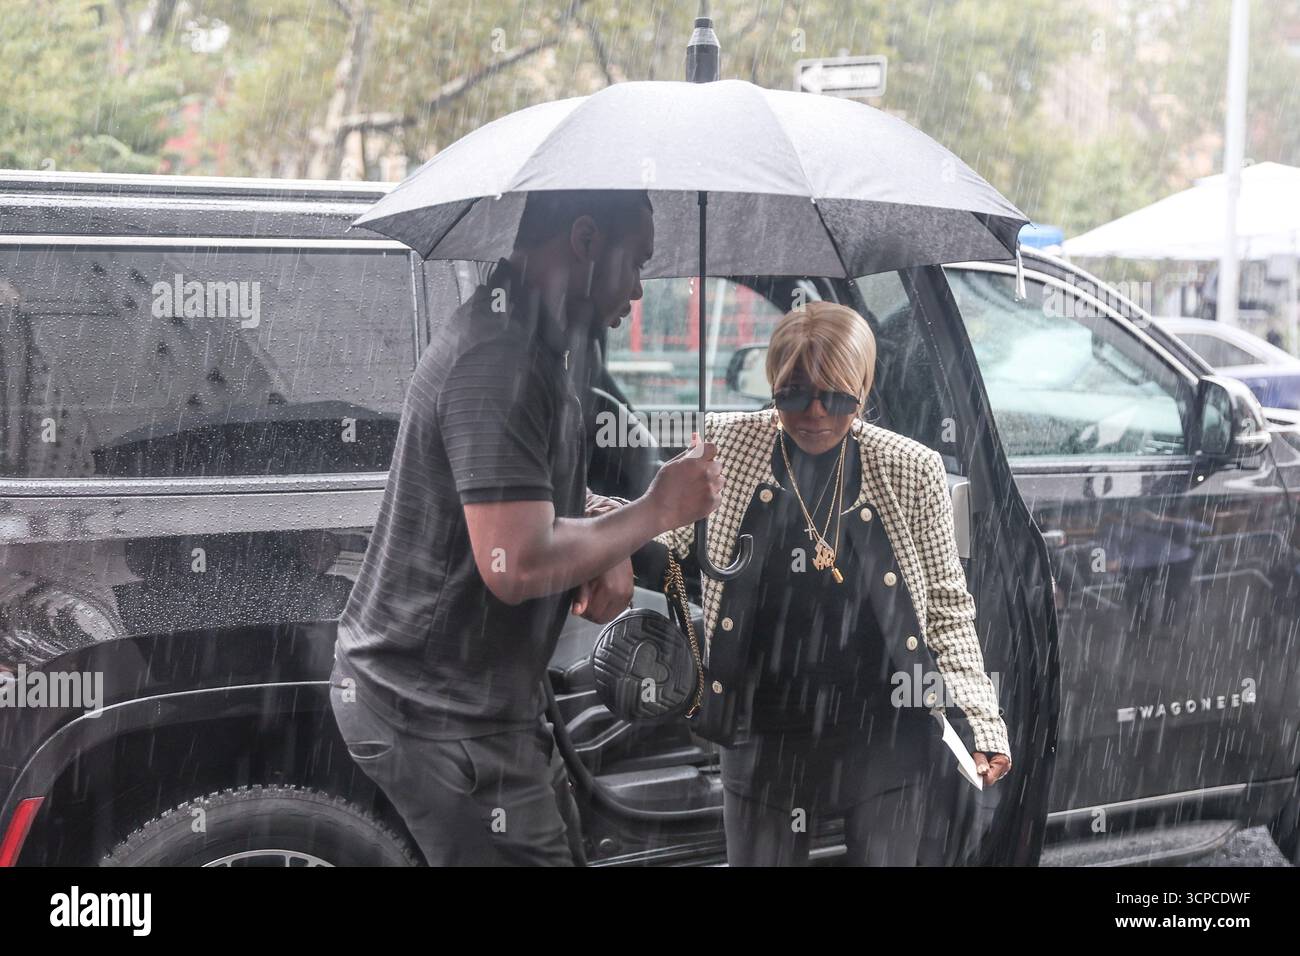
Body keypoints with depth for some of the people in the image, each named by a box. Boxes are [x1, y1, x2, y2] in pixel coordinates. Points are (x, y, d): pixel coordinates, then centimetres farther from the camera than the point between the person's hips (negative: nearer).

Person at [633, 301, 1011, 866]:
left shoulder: (911, 470, -4)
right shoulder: (722, 445, -2)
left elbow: (947, 607, 3)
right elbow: (675, 557, 5)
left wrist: (980, 719, -5)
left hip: (887, 735, -1)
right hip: (765, 734, 1)